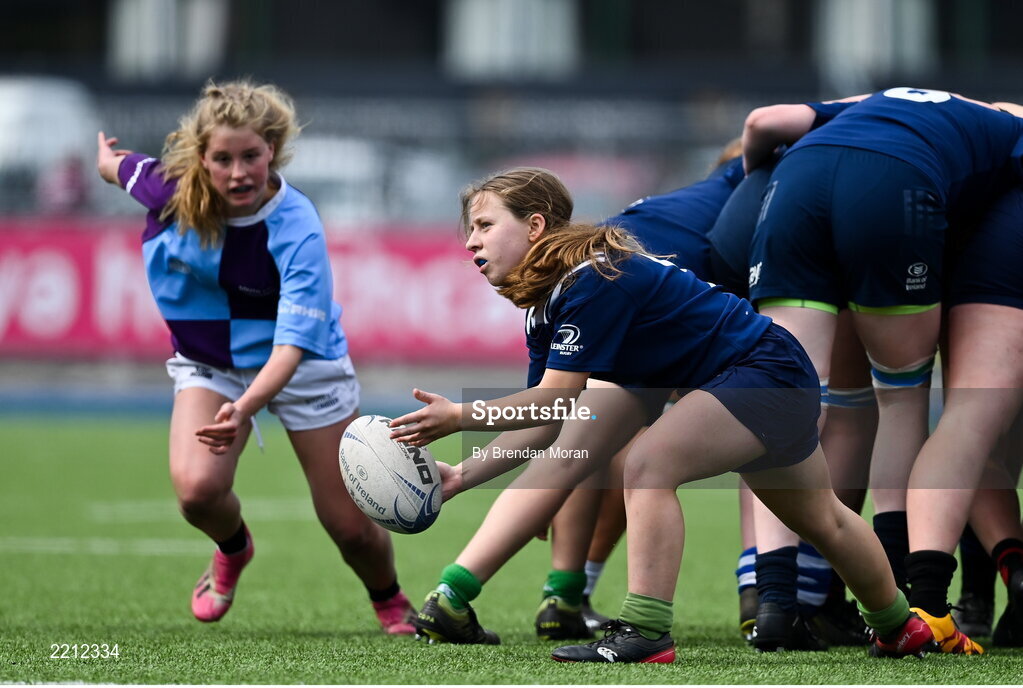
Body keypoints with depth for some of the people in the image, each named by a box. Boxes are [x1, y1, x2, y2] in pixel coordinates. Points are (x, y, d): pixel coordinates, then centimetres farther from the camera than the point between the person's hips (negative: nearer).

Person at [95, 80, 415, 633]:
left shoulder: (296, 231, -32)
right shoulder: (169, 185, -21)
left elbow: (292, 344, -40)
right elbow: (119, 167, 4)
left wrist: (244, 409, -57)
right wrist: (108, 160, 29)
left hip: (300, 362, -2)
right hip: (208, 363, 2)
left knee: (351, 526, 0)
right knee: (197, 487, -25)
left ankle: (391, 604, 35)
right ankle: (232, 549, 12)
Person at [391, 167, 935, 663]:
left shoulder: (594, 280, -26)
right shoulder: (548, 306, 3)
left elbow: (558, 398, -29)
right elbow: (541, 423, 3)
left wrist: (459, 417, -29)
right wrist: (462, 475, -5)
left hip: (766, 373, -11)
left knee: (649, 462, -27)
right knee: (821, 520, 26)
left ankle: (645, 632, -28)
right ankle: (898, 628, 46)